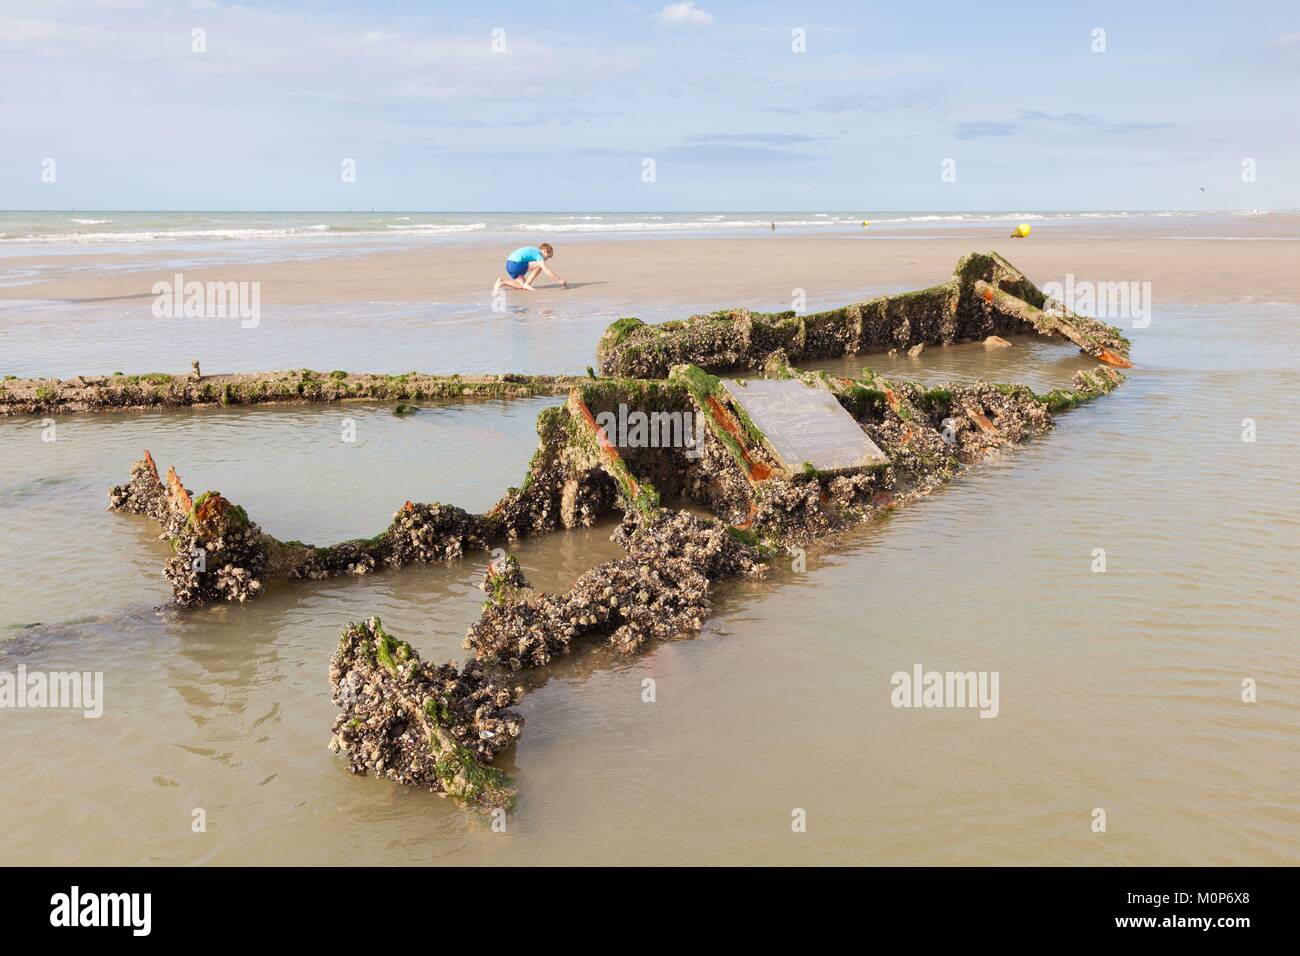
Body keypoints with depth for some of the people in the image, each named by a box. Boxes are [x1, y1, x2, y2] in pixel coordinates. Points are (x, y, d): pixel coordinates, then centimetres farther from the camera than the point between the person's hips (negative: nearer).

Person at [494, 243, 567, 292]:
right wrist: (559, 280, -6)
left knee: (522, 287, 13)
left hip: (509, 265, 10)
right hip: (515, 265, -10)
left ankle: (502, 282, 4)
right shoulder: (538, 254, -6)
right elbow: (547, 271, -12)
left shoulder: (534, 251, 22)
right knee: (539, 265, -10)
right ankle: (527, 284, -4)